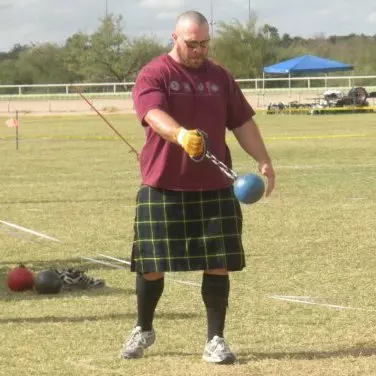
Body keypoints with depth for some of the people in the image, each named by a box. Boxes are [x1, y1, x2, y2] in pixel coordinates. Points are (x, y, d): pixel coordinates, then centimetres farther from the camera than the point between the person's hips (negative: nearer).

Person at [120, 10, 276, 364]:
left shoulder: (219, 76, 10)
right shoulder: (153, 75, -6)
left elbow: (242, 122, 15)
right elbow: (154, 113, -26)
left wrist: (263, 161, 4)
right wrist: (181, 135, -45)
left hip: (214, 189, 3)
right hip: (162, 188, -3)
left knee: (218, 264, -1)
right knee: (151, 265, 4)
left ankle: (215, 340, 10)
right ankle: (143, 330, 27)